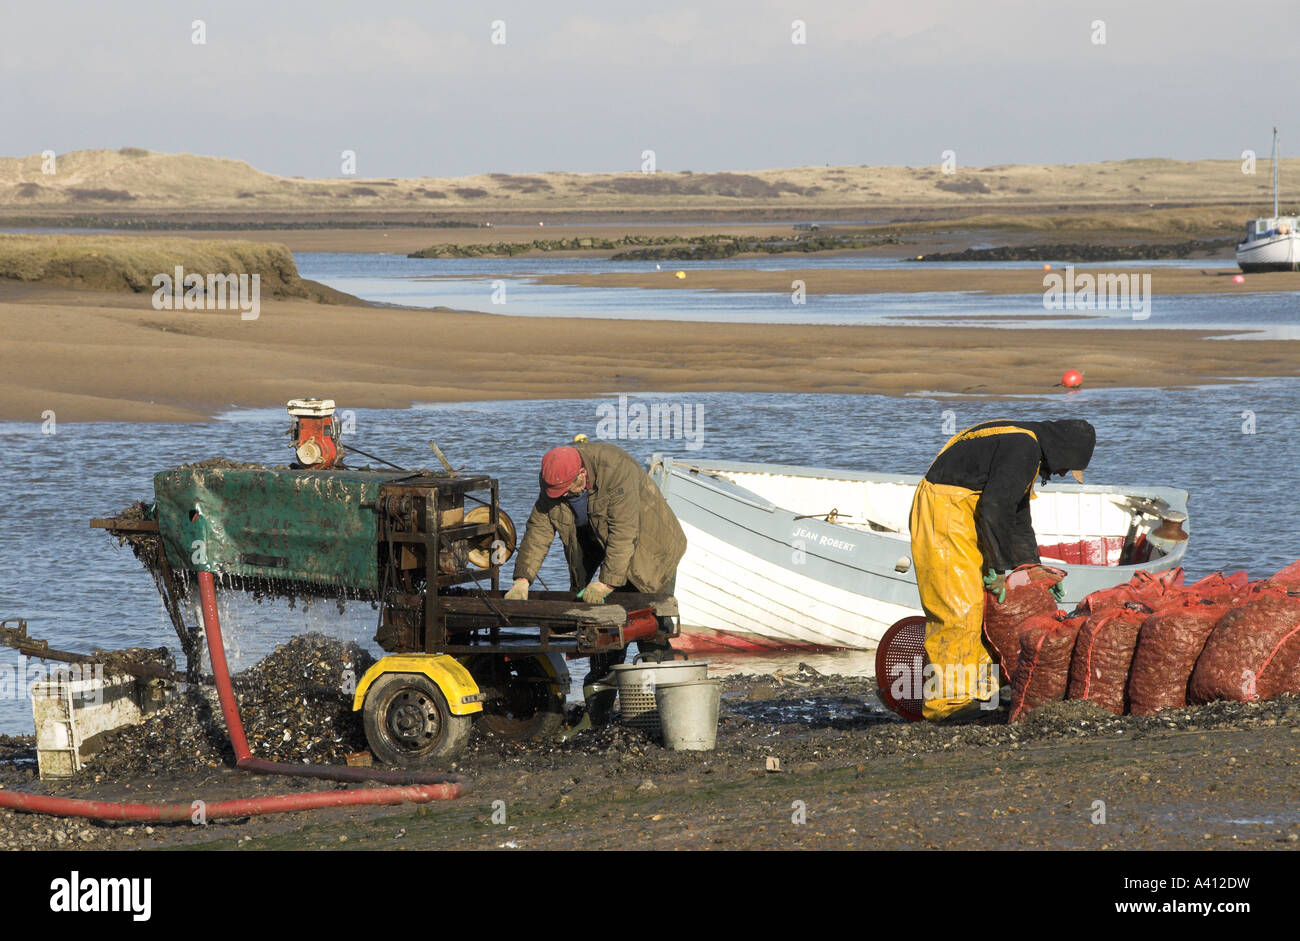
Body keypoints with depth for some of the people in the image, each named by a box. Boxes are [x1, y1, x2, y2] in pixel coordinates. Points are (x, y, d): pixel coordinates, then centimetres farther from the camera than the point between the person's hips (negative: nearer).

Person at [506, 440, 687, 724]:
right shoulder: (552, 478, -12)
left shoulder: (617, 471, -33)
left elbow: (623, 533, -34)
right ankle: (597, 710, 5)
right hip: (605, 548, 6)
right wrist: (523, 578, -13)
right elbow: (539, 528, -6)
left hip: (647, 549, -6)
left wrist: (606, 583, -34)